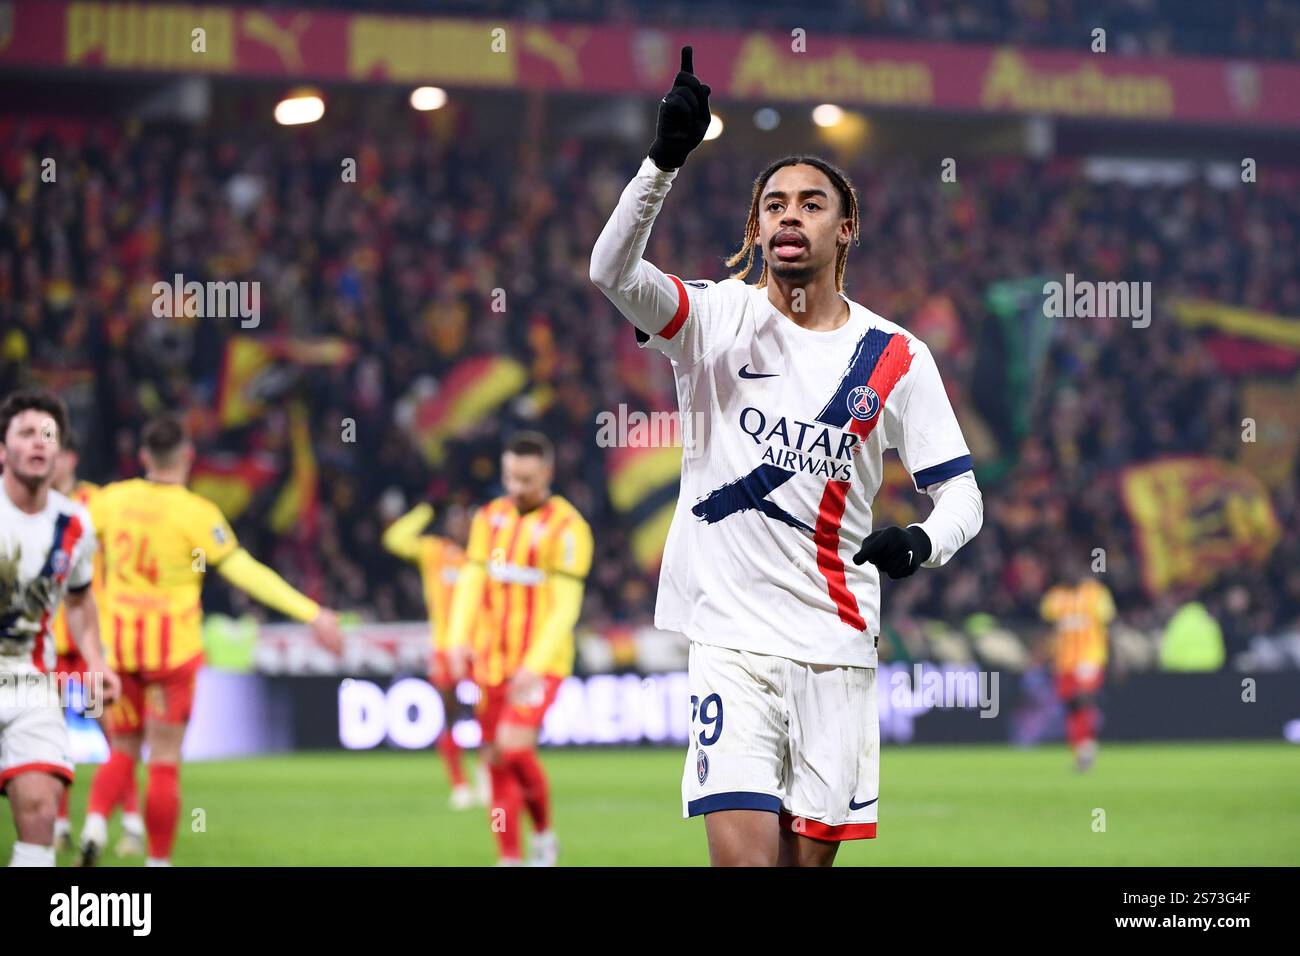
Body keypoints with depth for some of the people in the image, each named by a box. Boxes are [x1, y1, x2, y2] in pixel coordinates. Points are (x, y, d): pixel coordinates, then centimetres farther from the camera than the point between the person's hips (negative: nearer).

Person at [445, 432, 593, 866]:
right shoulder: (490, 518, 8)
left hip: (541, 663, -6)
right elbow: (471, 583, 6)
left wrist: (535, 665, -22)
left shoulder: (566, 528, -11)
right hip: (493, 662, 6)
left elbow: (566, 606, -14)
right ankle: (509, 859, 16)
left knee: (513, 745, -20)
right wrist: (460, 640, -10)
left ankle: (543, 831, 3)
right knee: (496, 763, 5)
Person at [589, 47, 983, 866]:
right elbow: (613, 271, -18)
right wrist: (667, 159, -33)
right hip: (730, 635, -2)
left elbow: (961, 492, 5)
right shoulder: (718, 318, 0)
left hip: (836, 644, 2)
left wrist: (921, 543, -19)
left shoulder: (896, 358, 5)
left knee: (812, 855, 5)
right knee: (745, 854, -15)